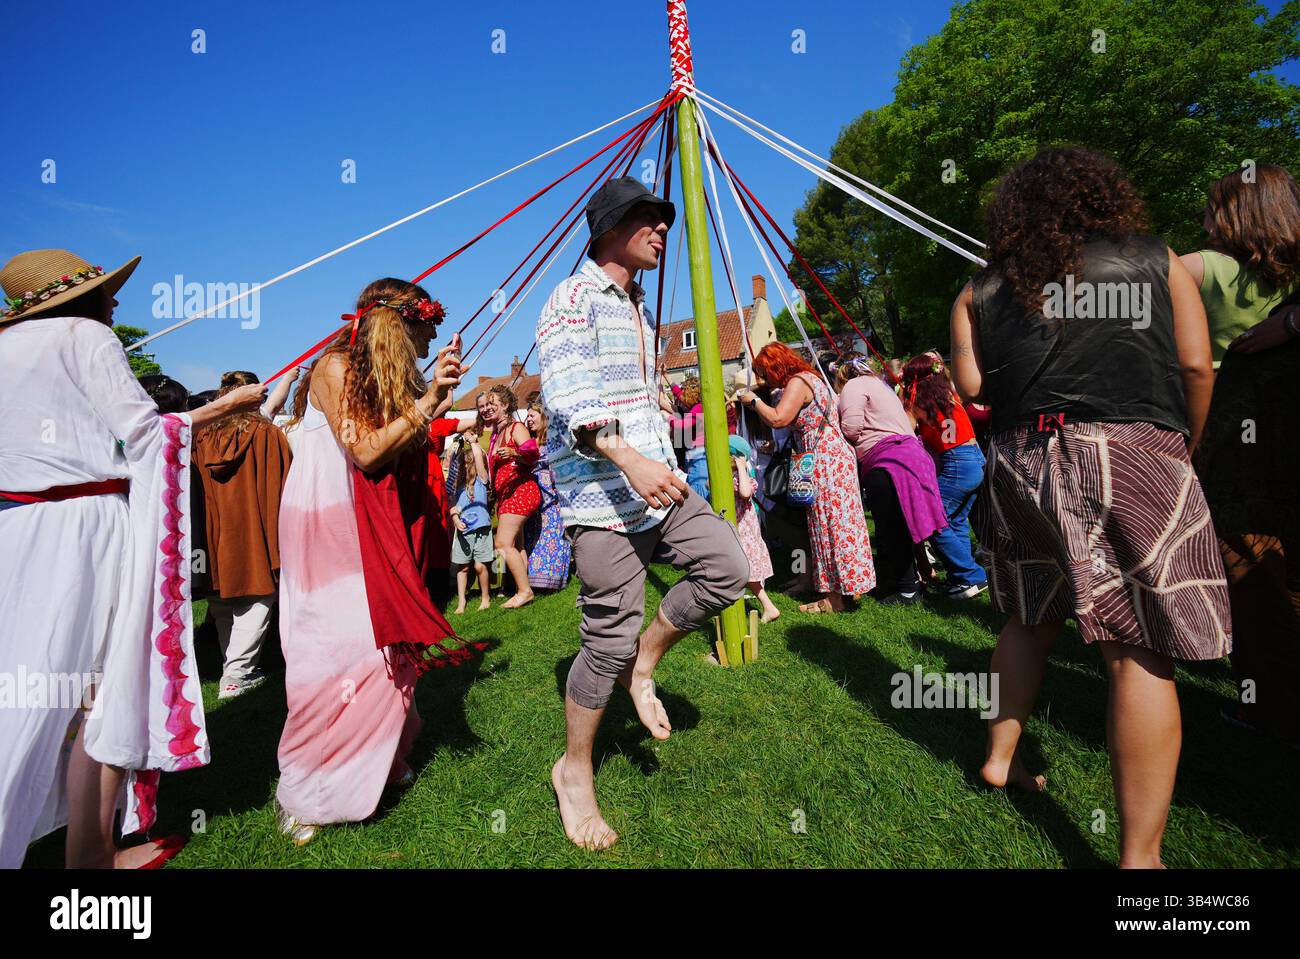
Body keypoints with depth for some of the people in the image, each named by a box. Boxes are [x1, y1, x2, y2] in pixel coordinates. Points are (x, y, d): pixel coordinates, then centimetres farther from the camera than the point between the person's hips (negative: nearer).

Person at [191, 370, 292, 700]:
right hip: (256, 532, -5)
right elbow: (280, 486, -7)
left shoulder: (202, 438, 4)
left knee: (223, 604, 16)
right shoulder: (268, 434, -7)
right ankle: (237, 674, -1)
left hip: (216, 534, 5)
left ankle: (231, 668, 25)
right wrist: (281, 539, -1)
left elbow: (196, 490, 9)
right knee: (257, 600, 2)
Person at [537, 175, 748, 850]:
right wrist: (629, 460, -33)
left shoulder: (638, 310, 23)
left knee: (727, 567, -2)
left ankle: (644, 662, 18)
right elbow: (566, 393, -20)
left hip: (657, 484, 9)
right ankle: (574, 771, 20)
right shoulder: (576, 295, -5)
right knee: (610, 637, -3)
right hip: (602, 495, -8)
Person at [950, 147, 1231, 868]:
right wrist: (1187, 447, 16)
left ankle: (1001, 758, 32)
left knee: (1031, 618, 19)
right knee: (1140, 655, -1)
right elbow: (1195, 365, 3)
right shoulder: (1157, 261, 10)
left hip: (1021, 463, 3)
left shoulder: (983, 290, 10)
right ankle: (1140, 853, 5)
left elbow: (970, 385, 1)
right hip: (1132, 458, -2)